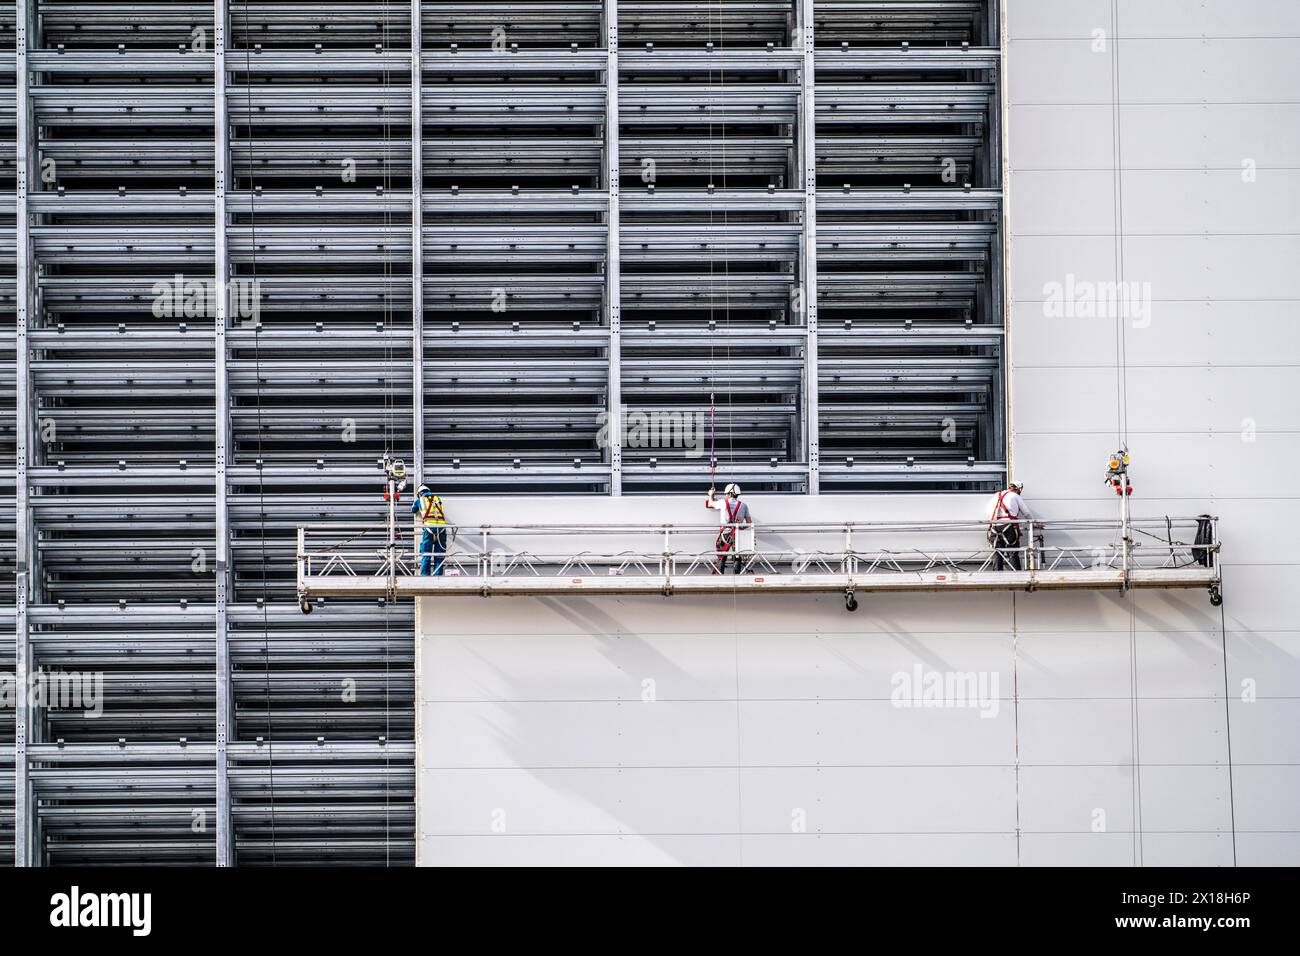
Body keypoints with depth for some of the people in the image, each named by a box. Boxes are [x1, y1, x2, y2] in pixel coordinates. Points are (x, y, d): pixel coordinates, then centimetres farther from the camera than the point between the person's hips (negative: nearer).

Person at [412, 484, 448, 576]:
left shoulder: (420, 500, 17)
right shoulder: (438, 499, 22)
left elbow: (413, 510, 36)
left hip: (429, 526, -2)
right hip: (441, 526, 2)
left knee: (426, 555, 0)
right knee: (439, 556, 6)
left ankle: (424, 576, -7)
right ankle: (437, 576, 2)